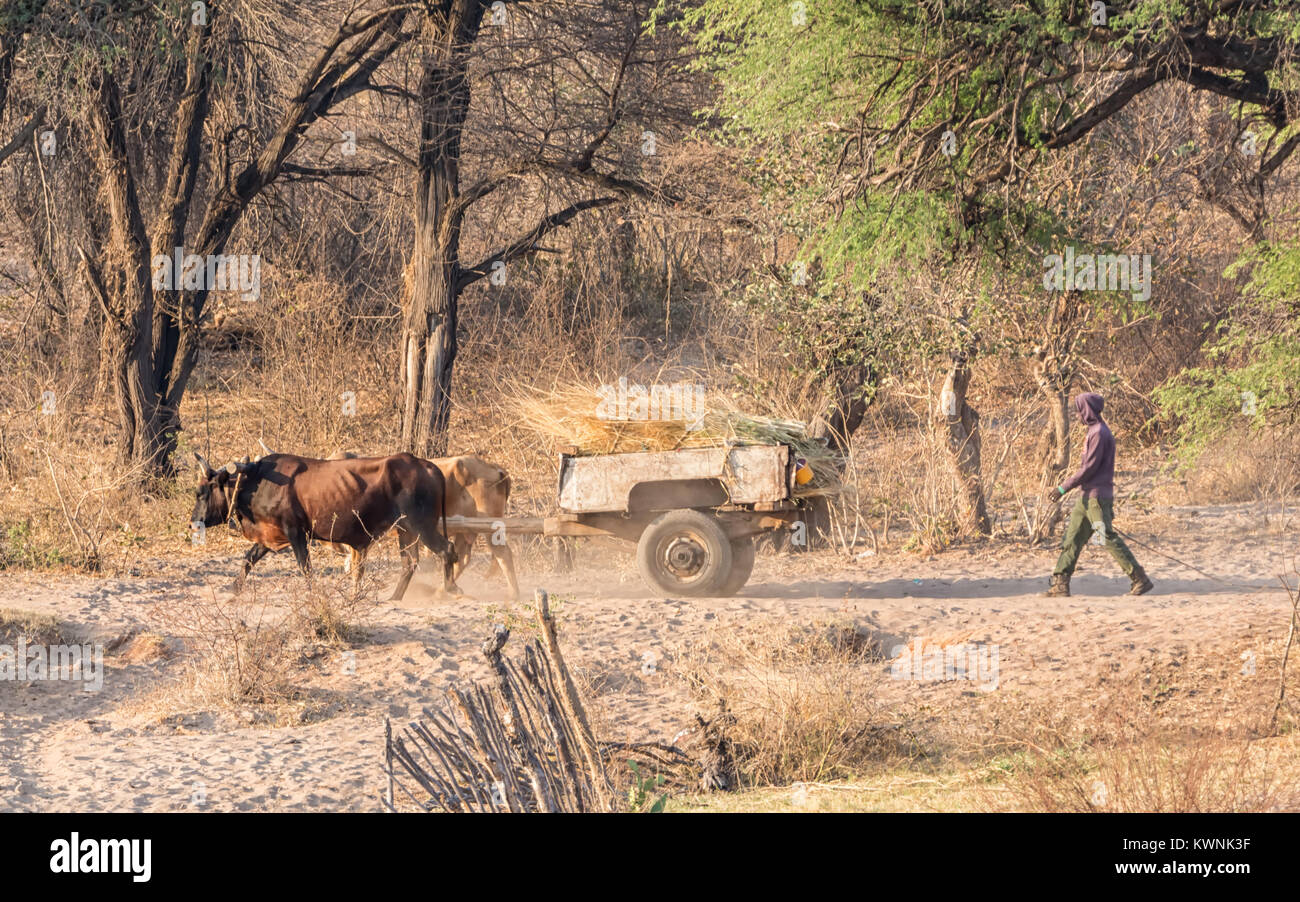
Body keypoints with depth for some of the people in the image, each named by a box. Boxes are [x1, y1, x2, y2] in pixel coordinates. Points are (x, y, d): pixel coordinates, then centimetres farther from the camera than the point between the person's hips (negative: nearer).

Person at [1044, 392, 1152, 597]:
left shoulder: (1099, 433, -14)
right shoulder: (1094, 431, 17)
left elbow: (1090, 467, -18)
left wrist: (1064, 488, -16)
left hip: (1097, 497, -10)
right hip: (1087, 496, 10)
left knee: (1109, 538, -9)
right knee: (1072, 539, 7)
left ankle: (1140, 580, -7)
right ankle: (1060, 583, 7)